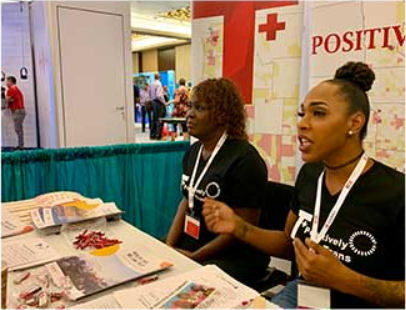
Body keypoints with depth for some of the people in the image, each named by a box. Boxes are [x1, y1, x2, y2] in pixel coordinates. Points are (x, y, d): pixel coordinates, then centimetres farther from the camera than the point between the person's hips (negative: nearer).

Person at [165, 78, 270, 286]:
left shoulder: (245, 160, -17)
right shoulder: (193, 152, 7)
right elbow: (188, 200, 10)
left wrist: (194, 257, -15)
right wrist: (168, 246, -2)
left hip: (234, 258, -7)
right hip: (189, 245, 7)